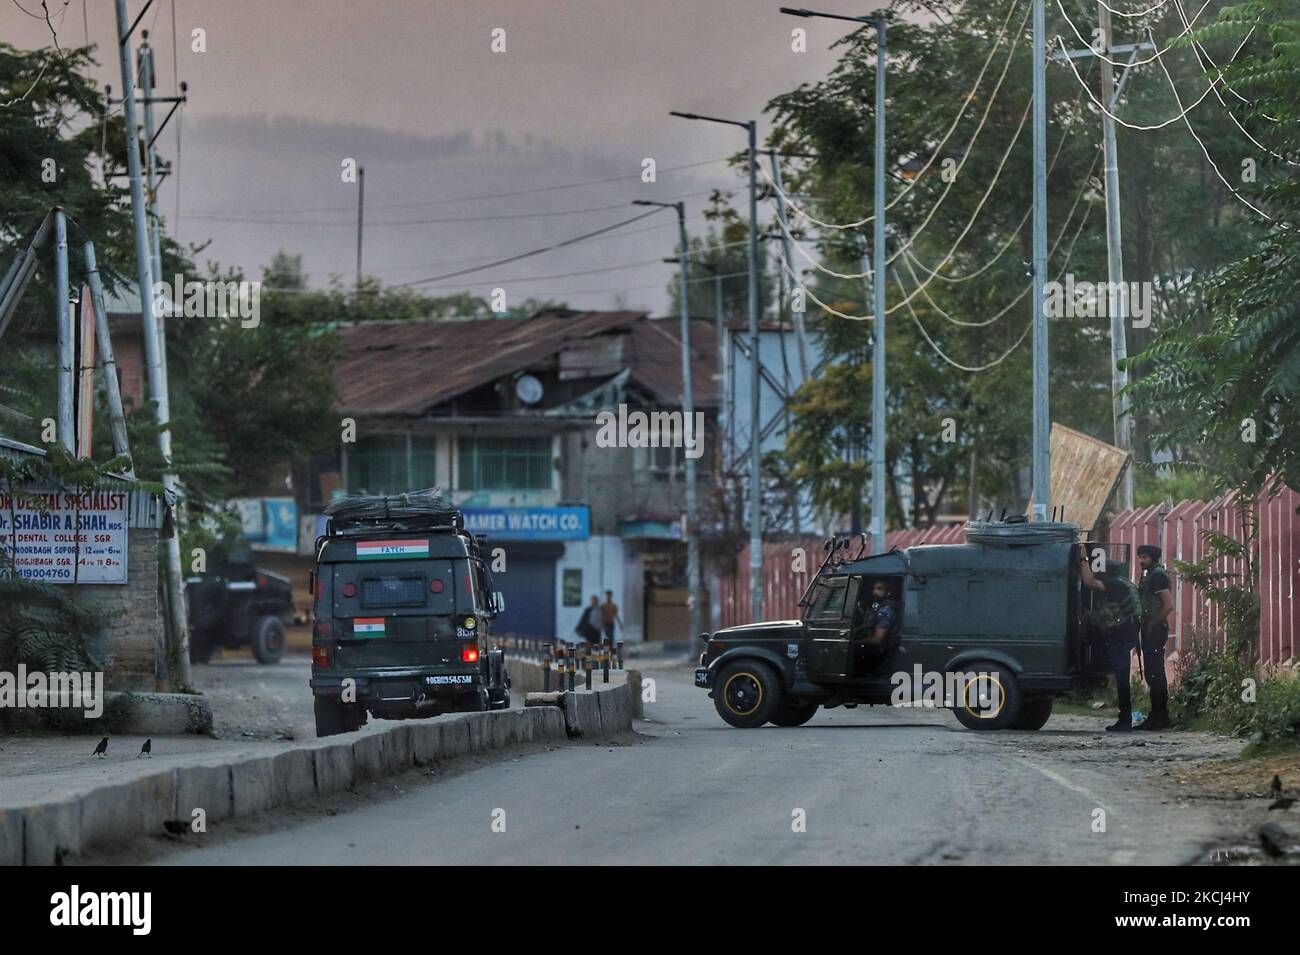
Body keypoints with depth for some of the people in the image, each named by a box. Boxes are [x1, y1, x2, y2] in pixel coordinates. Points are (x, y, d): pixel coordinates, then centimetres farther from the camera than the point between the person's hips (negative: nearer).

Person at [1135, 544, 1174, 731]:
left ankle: (1159, 717, -11)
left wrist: (1152, 624, -16)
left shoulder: (1157, 575, -12)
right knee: (1154, 674, 12)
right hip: (1150, 631, 10)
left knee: (1154, 674, -11)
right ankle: (1158, 716, 15)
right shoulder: (1149, 575, 19)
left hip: (1155, 631, -10)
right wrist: (1145, 625, 13)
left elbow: (1168, 606, -21)